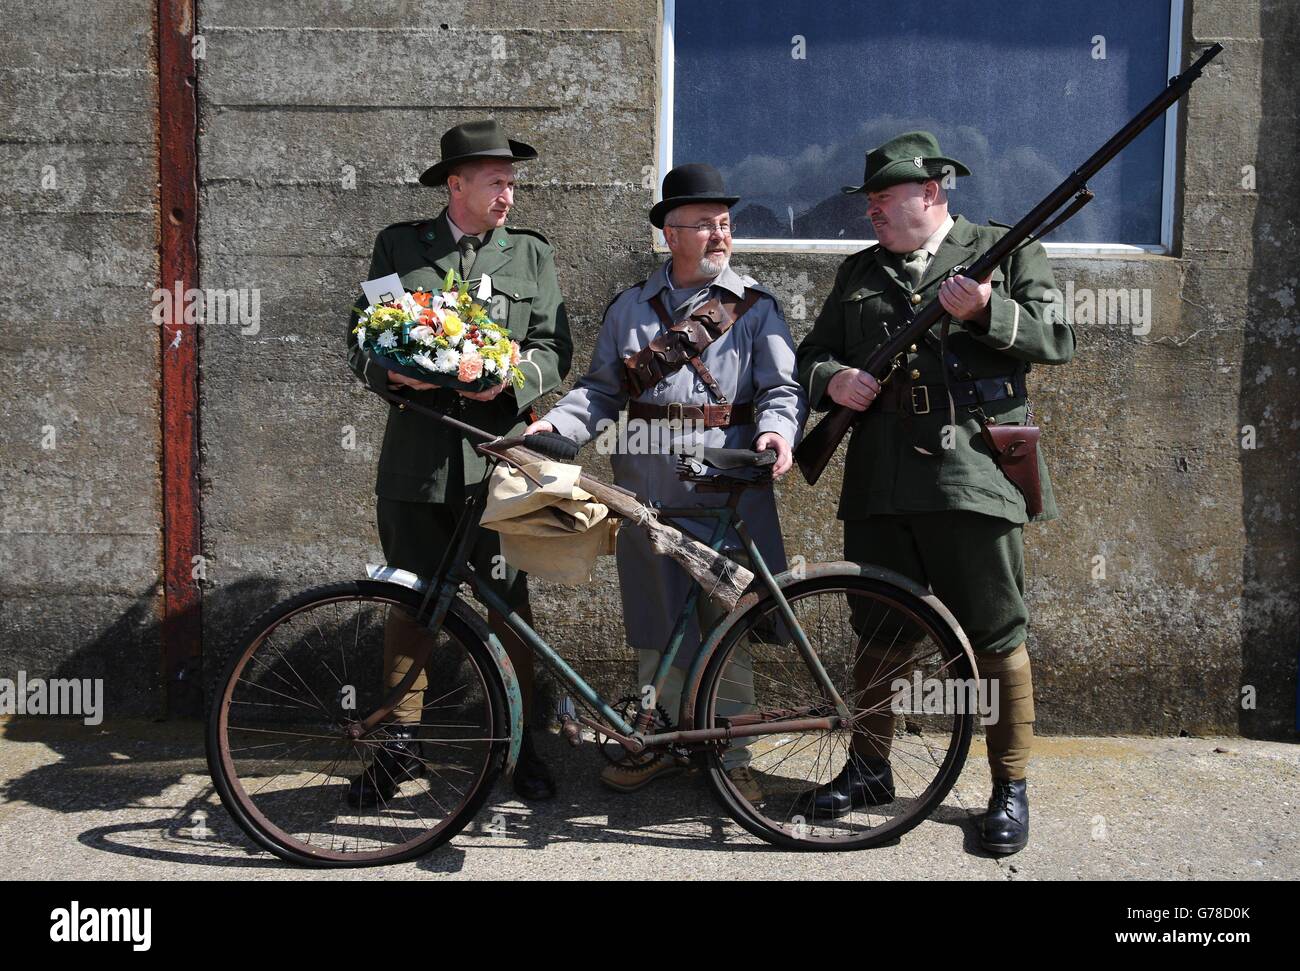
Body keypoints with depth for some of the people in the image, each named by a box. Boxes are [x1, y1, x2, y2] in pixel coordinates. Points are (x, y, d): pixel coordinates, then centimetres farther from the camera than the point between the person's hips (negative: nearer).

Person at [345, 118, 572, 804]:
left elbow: (555, 348, 6)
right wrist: (396, 372, -12)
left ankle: (521, 743, 17)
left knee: (508, 606, 3)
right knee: (409, 604, 6)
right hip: (417, 459, 0)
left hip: (499, 458, 0)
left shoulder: (532, 253, 12)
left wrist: (511, 378, -14)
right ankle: (402, 743, 21)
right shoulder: (398, 246, 10)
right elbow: (359, 343, 9)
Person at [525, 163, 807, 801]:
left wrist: (777, 429, -23)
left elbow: (782, 387, -2)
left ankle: (732, 755, 19)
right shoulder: (629, 308, 12)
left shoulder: (756, 307, 5)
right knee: (657, 627, 11)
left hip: (729, 493, -2)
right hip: (649, 491, 2)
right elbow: (602, 389, 11)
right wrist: (554, 424, -6)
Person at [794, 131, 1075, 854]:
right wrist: (831, 380, -2)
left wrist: (986, 312, -15)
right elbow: (813, 352, 20)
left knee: (998, 637, 2)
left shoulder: (1007, 252, 8)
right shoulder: (859, 271, 19)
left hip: (976, 474, -4)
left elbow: (1058, 340, 1)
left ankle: (1011, 788, 16)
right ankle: (869, 769, 28)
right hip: (880, 482, 4)